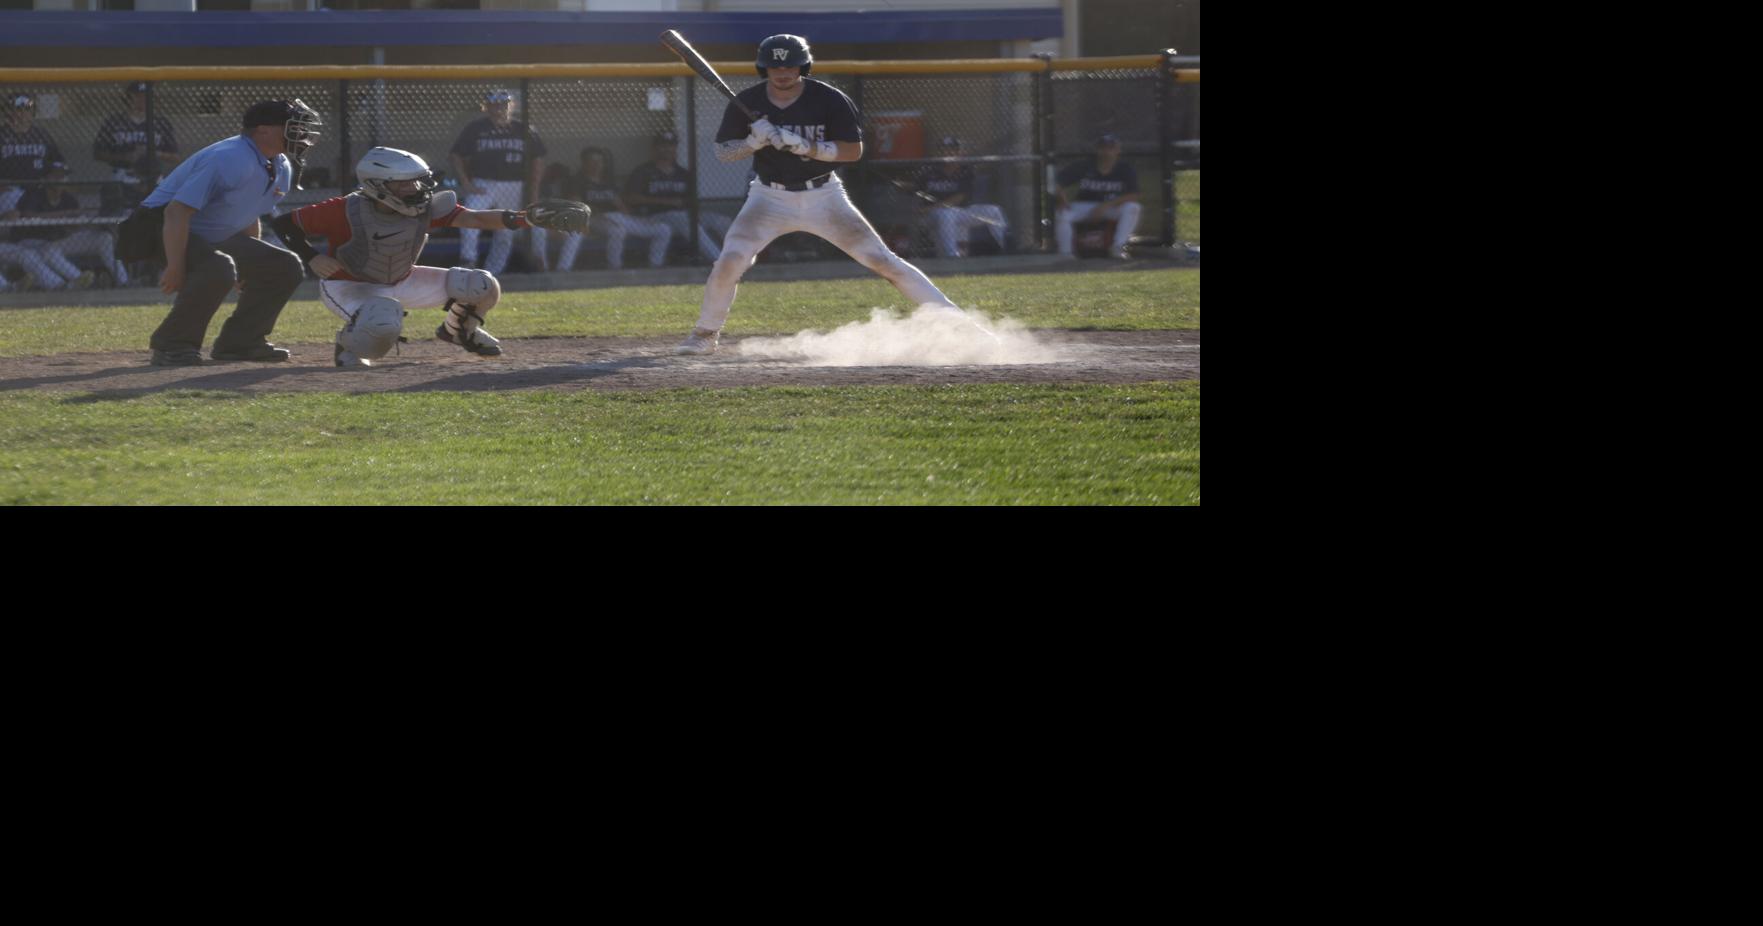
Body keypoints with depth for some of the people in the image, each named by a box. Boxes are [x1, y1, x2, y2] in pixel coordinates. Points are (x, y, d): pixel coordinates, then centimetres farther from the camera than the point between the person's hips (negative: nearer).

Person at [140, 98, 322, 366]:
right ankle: (171, 345, -23)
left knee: (286, 267, 3)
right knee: (219, 268, -37)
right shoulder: (230, 160, -28)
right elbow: (177, 211, -32)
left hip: (217, 238, 10)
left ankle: (239, 341, 8)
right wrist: (175, 269, -34)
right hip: (164, 232, -10)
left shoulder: (280, 168, 3)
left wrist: (252, 265, 17)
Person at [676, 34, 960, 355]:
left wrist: (807, 147, -27)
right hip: (771, 197, 1)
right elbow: (722, 152, -3)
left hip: (823, 196, -1)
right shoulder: (747, 103, -8)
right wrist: (754, 141, -24)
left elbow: (854, 150, -13)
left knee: (883, 260, -5)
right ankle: (705, 334, 5)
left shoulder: (829, 100, -13)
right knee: (729, 262, -17)